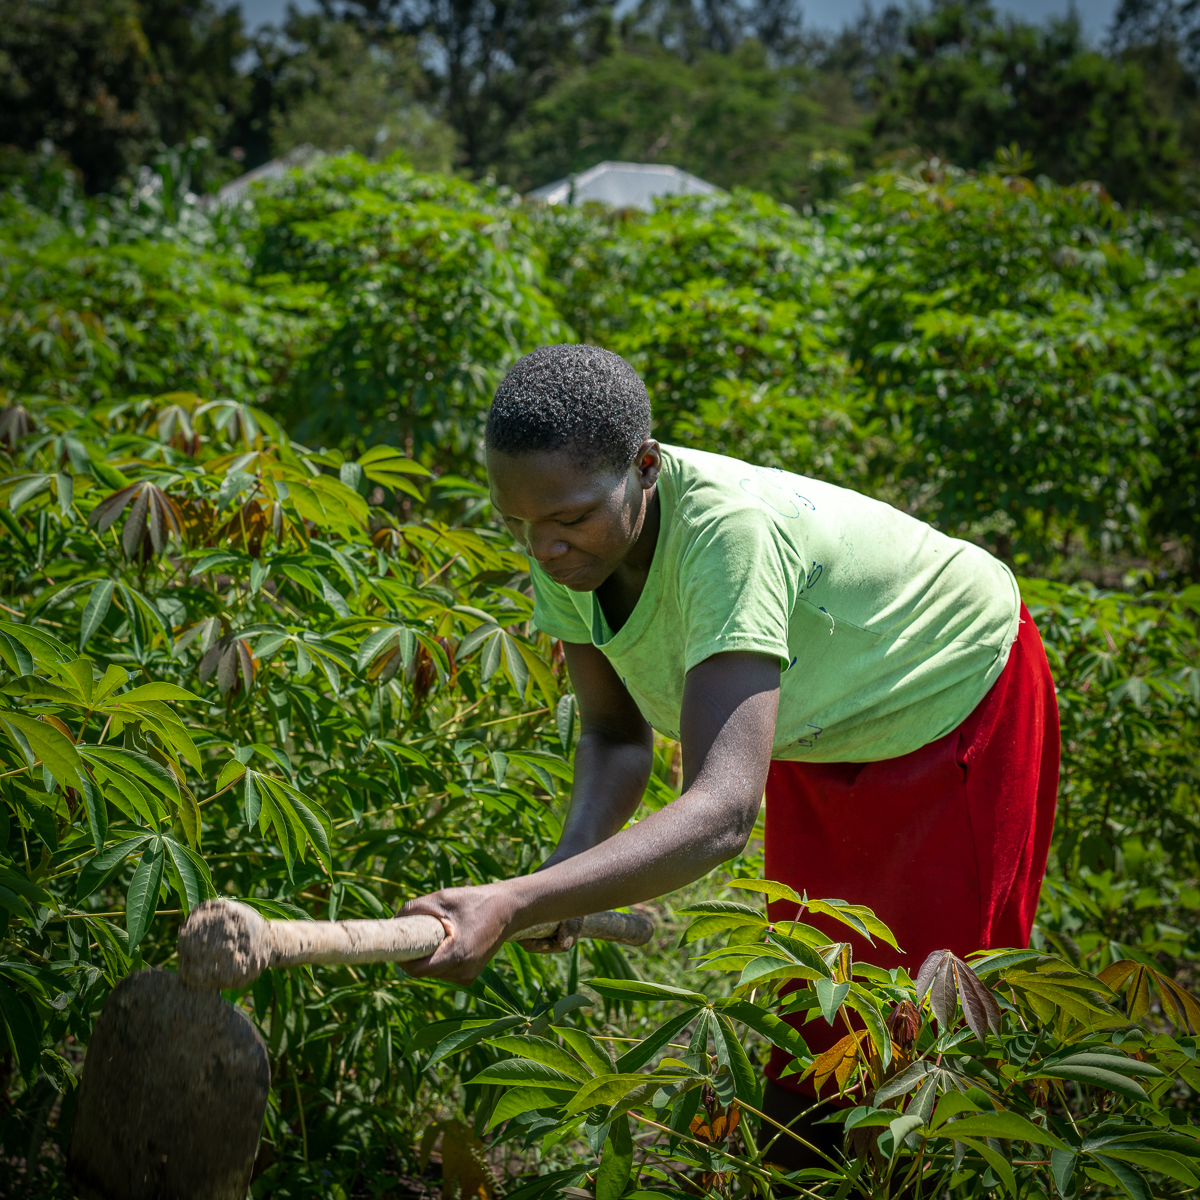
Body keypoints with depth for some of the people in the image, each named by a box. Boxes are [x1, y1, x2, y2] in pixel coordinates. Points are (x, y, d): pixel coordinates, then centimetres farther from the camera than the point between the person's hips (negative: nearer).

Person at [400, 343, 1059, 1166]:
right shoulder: (567, 544, -21)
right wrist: (568, 865, -28)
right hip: (820, 736, 7)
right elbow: (617, 736, -7)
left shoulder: (731, 532, -43)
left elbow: (725, 810, -52)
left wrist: (511, 906, -62)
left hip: (960, 702, -6)